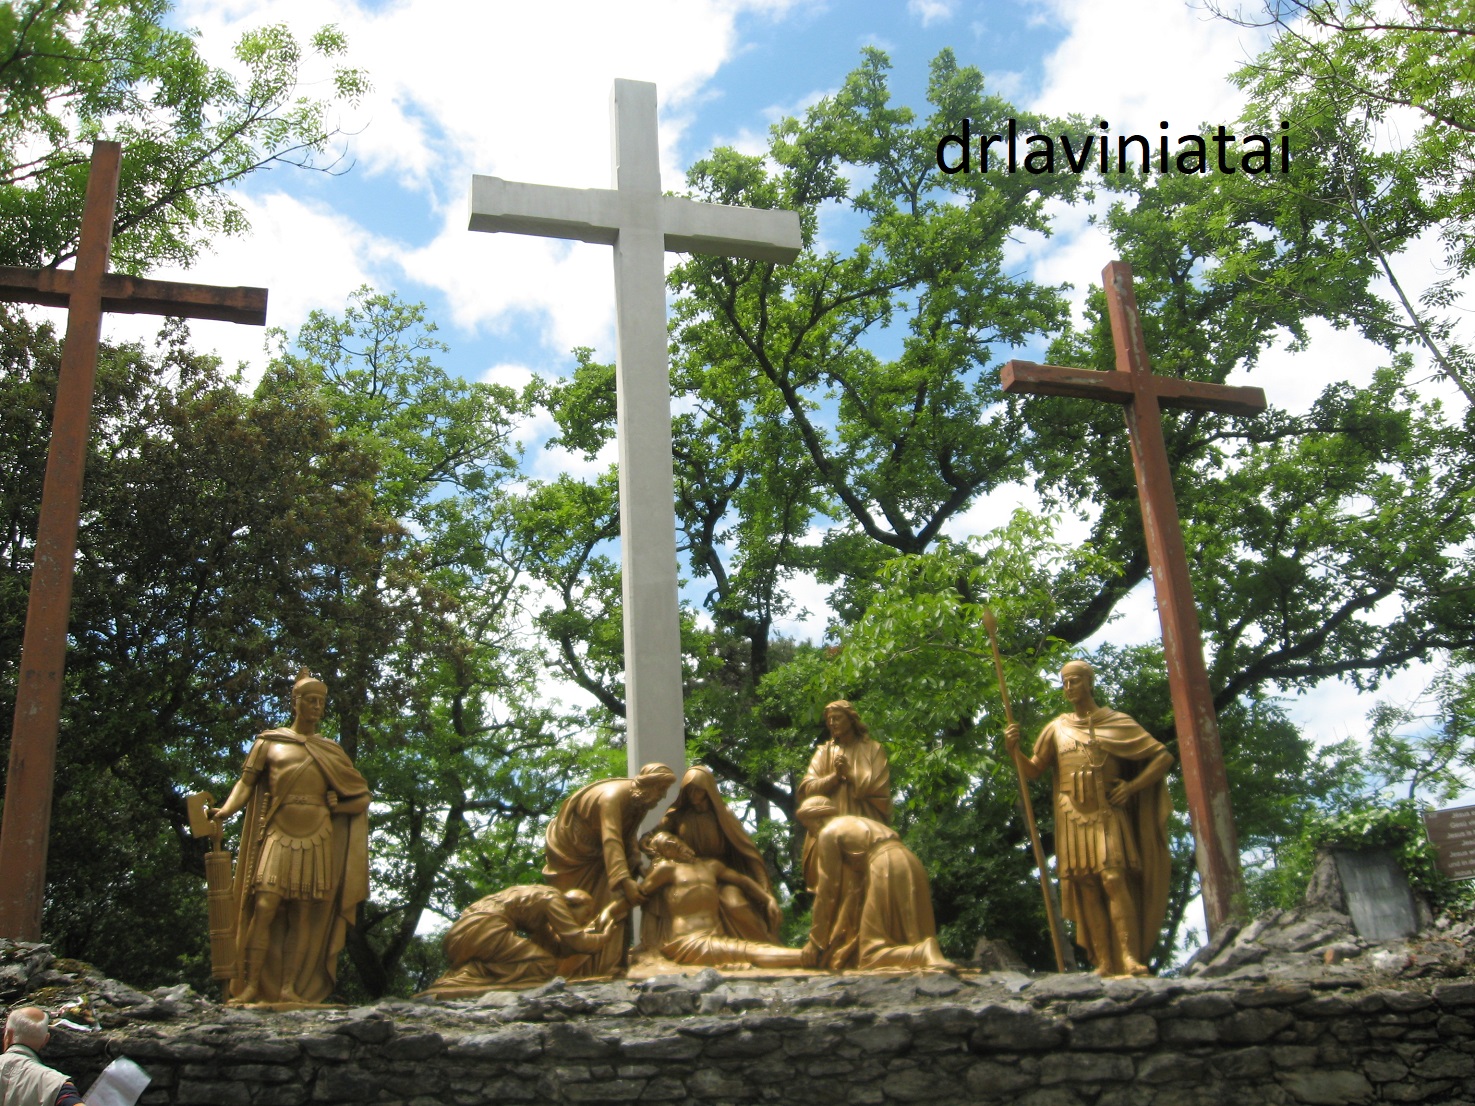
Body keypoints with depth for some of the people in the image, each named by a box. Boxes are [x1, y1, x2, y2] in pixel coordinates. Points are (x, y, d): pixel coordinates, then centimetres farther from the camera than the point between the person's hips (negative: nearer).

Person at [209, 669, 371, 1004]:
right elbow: (246, 782, 0)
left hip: (317, 840, 2)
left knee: (305, 916, -1)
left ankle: (289, 988, 1)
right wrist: (226, 809, -17)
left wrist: (337, 805, -1)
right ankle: (250, 986, -10)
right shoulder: (269, 742, 10)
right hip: (279, 835, -2)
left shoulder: (331, 750, 15)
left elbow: (362, 796, 16)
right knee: (264, 908, -14)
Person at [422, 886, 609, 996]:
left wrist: (587, 935, 19)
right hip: (482, 930, -10)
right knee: (545, 965, -12)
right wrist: (606, 938, 7)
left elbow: (555, 948, 21)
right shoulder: (552, 899, -1)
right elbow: (577, 940, -8)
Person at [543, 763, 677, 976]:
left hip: (594, 853, 8)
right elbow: (611, 840, -45)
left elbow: (628, 838, -4)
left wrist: (635, 865, -21)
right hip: (571, 851, -7)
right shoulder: (613, 796, -34)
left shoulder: (640, 801, -7)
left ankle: (606, 965, -2)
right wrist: (625, 881, -54)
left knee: (610, 905, -2)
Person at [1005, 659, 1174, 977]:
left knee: (1114, 880, -17)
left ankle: (1130, 957, -18)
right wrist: (1015, 750, -4)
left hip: (1107, 815, -3)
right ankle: (1104, 962, -1)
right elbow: (1033, 771, 15)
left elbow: (1163, 757, 6)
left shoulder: (1117, 723, 5)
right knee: (1086, 889, -1)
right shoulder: (1057, 728, 14)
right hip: (1072, 817, 3)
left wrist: (1132, 786, -6)